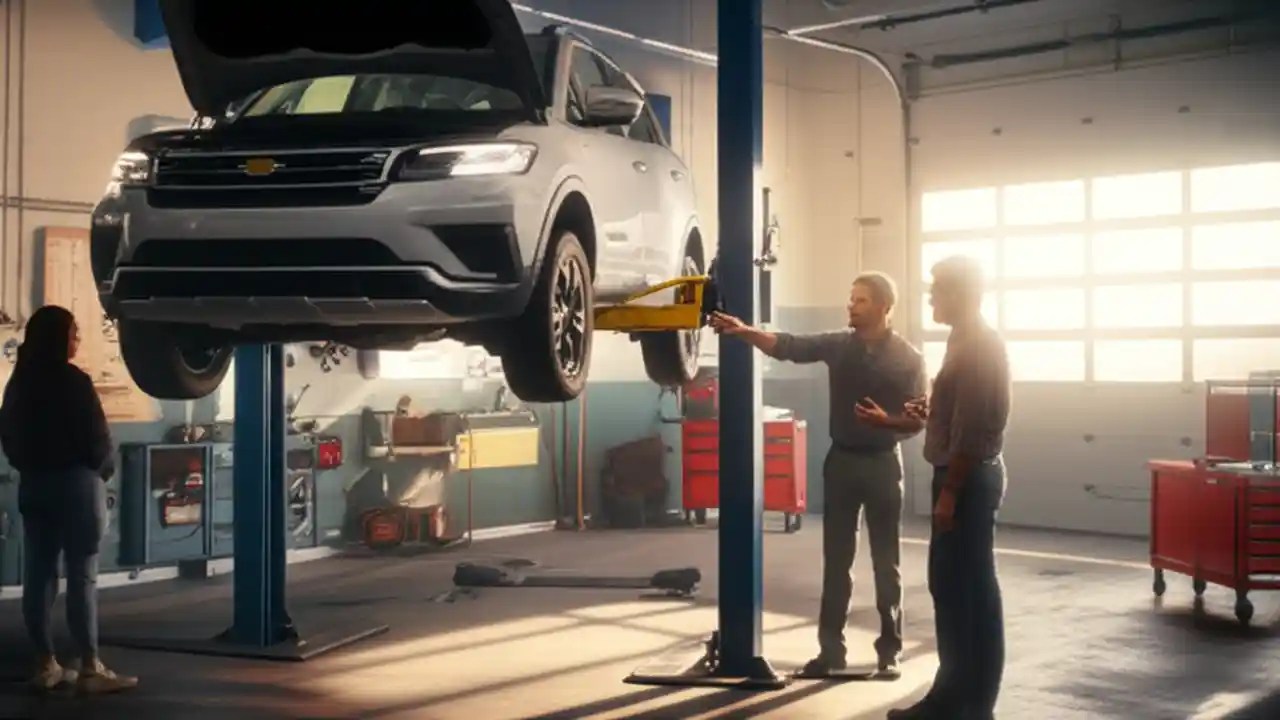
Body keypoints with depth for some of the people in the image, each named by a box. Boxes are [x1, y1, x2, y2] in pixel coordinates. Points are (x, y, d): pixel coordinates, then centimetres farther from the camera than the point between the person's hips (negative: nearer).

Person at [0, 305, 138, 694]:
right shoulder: (73, 381, -13)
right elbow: (97, 438, -13)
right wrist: (101, 471, 6)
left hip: (32, 484, 8)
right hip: (75, 483, -7)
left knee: (38, 574, 8)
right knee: (82, 576, -6)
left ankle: (45, 664, 13)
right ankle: (90, 668, -5)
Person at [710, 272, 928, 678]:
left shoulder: (907, 358, -5)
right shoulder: (838, 345, 3)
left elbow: (918, 420, -5)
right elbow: (789, 347, -9)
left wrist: (886, 421, -25)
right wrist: (744, 331, -23)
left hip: (882, 464, -3)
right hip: (841, 460, 3)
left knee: (886, 563, 4)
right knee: (835, 560, 6)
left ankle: (889, 650, 12)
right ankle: (831, 649, 12)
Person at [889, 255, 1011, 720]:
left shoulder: (978, 347, -17)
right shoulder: (971, 342, 14)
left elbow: (971, 430, -22)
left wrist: (949, 493, -21)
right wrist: (930, 414, 13)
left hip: (968, 480, -10)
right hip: (963, 477, 10)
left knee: (970, 591, -4)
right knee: (953, 586, 14)